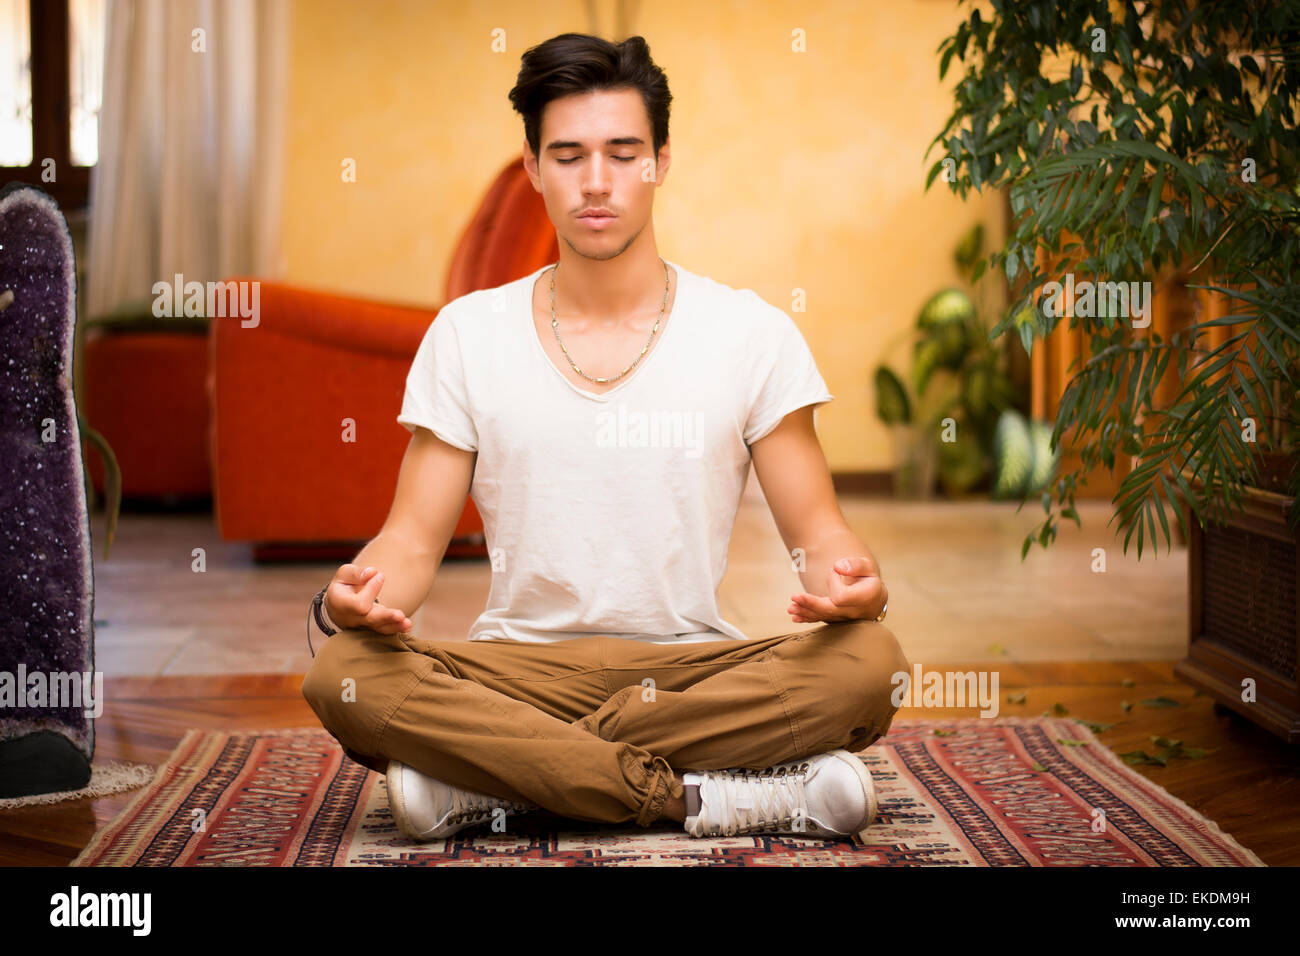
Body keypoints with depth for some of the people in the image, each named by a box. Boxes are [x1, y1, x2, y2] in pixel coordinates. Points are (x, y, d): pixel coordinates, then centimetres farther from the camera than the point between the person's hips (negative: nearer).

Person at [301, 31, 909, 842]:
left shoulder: (750, 334, 3)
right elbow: (414, 539, 3)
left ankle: (494, 782, -24)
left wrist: (852, 584, -22)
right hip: (517, 670, 0)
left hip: (695, 668, 1)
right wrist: (358, 594, -20)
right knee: (345, 677, -29)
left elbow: (816, 526, 3)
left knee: (869, 663, -30)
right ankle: (698, 796, -25)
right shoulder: (468, 335, 5)